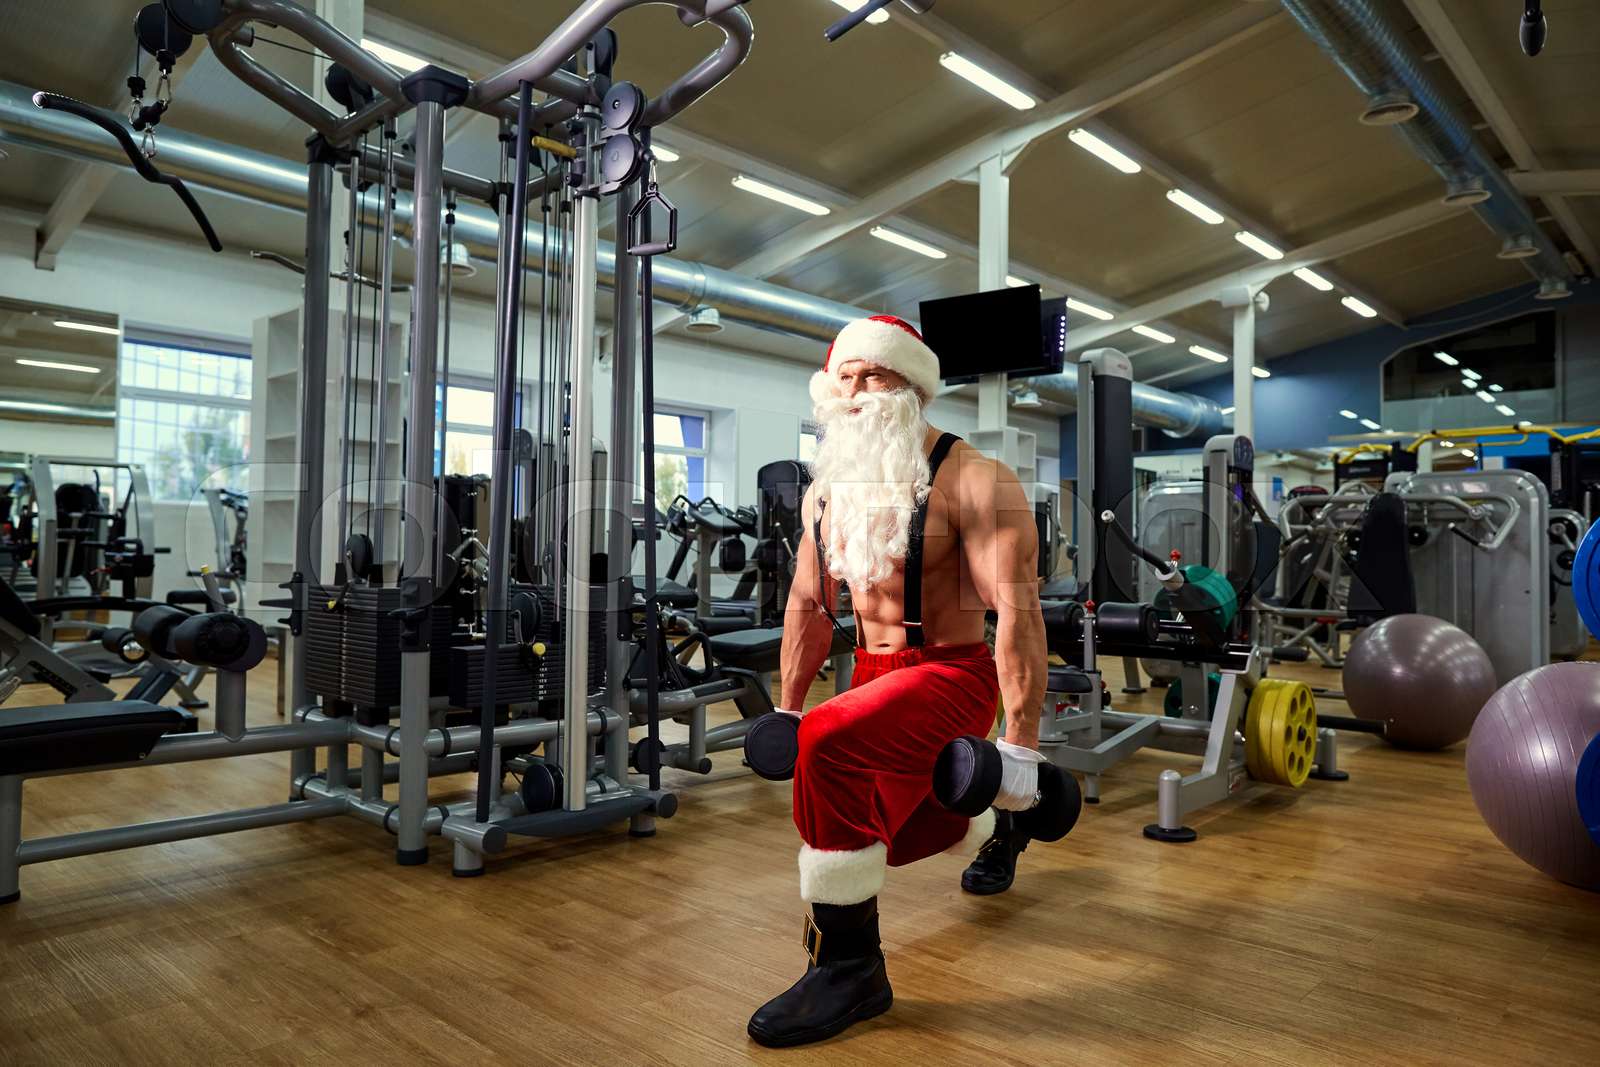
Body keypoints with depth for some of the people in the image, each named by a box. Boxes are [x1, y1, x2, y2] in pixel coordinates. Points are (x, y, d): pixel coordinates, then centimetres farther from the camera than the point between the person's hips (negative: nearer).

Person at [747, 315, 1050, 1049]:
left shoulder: (974, 482, -18)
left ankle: (849, 966, -16)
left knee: (830, 743, -34)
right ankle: (1000, 828, 60)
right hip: (875, 674, 8)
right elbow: (808, 605, 12)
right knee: (895, 834, 25)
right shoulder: (825, 492, 4)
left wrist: (1020, 743, -24)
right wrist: (786, 708, 12)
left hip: (951, 674, -8)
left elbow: (1017, 610, -21)